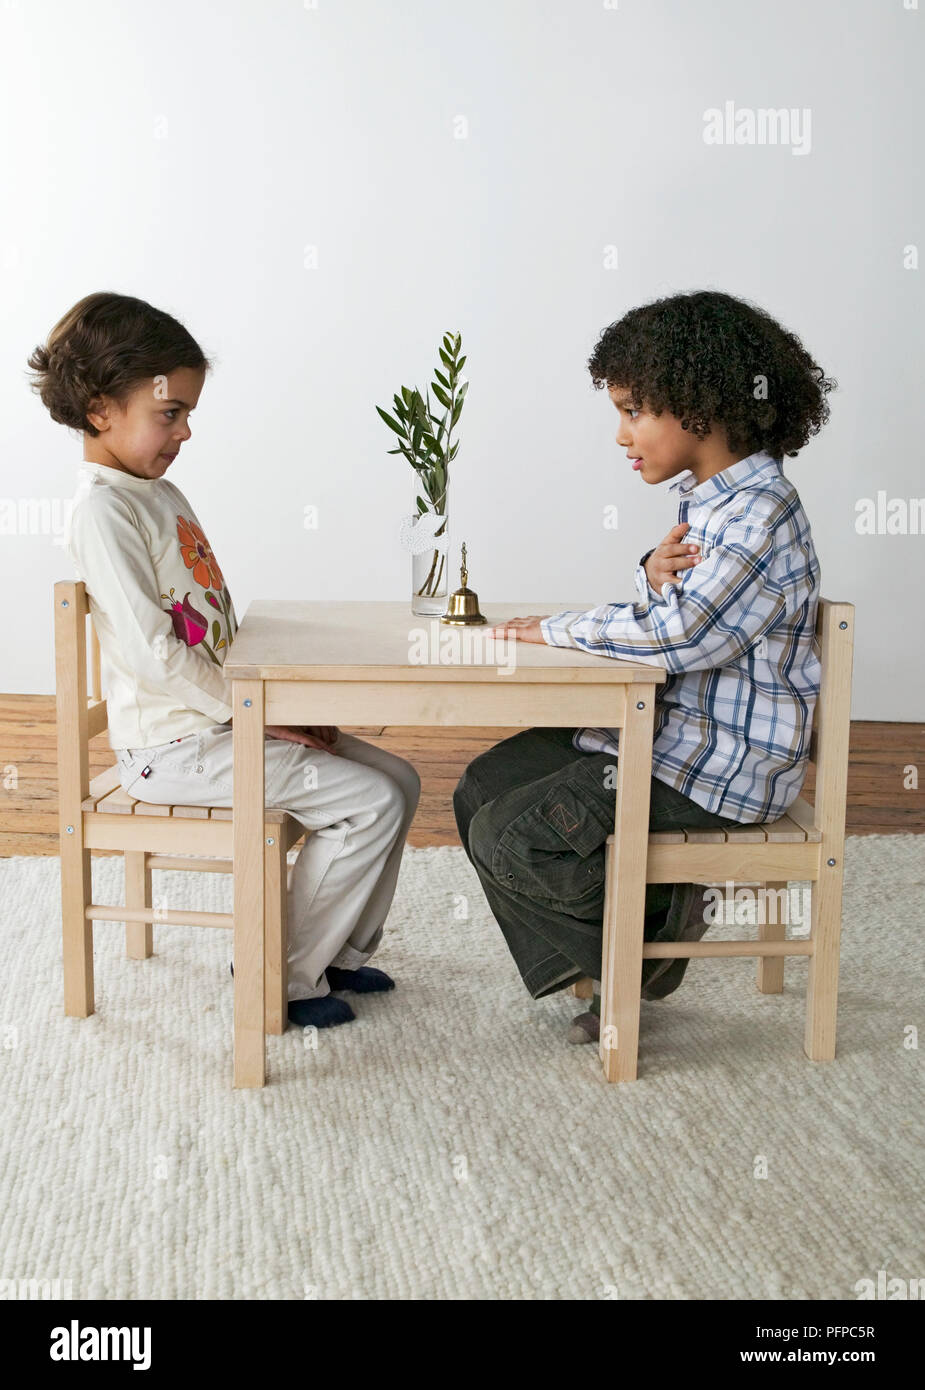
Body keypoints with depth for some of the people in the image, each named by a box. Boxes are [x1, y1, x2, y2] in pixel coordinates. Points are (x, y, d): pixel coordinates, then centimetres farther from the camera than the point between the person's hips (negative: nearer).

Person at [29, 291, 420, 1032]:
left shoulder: (163, 493, 16)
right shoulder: (103, 509, -15)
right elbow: (152, 651, -23)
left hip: (221, 716, 10)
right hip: (173, 743, -10)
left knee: (397, 779, 7)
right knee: (371, 803, -15)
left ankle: (342, 951, 19)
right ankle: (286, 976, 0)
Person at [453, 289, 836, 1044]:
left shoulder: (759, 513, -21)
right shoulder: (703, 495, 10)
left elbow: (677, 635, -29)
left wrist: (558, 629, -14)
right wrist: (656, 577, -9)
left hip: (722, 762, -10)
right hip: (669, 727, 11)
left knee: (508, 837, -15)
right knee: (486, 784, 9)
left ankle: (651, 933, 7)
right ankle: (608, 967, 13)